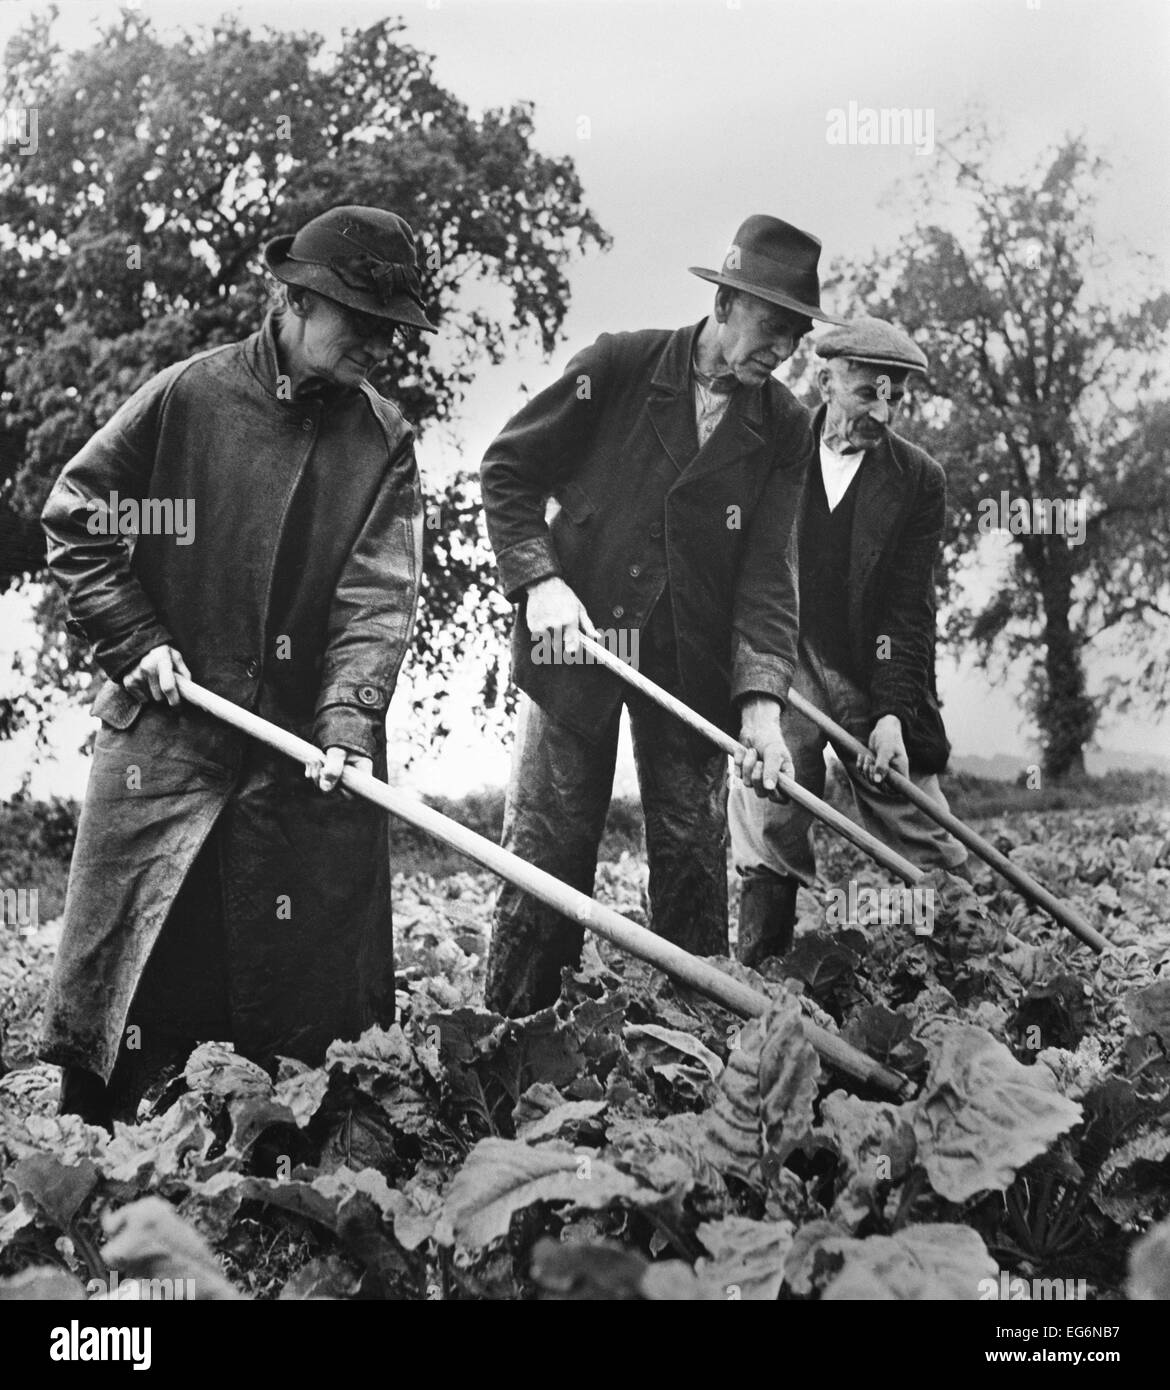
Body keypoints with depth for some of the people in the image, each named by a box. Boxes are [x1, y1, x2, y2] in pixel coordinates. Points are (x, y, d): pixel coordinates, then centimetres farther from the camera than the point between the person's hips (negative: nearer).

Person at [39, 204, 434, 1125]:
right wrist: (135, 640, -5)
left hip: (308, 748, 2)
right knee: (127, 960, 3)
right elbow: (73, 519, 3)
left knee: (311, 985, 5)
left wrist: (349, 722, -19)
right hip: (167, 730, -2)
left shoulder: (383, 441, 3)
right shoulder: (188, 397, -3)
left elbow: (378, 596, -6)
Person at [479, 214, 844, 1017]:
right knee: (547, 850, 0)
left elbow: (769, 572, -4)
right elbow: (508, 473, 1)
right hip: (575, 634, -2)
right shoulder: (617, 369, -6)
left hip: (694, 665, 3)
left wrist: (761, 701, -16)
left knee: (694, 858, 5)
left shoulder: (785, 430, 1)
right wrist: (538, 578, -13)